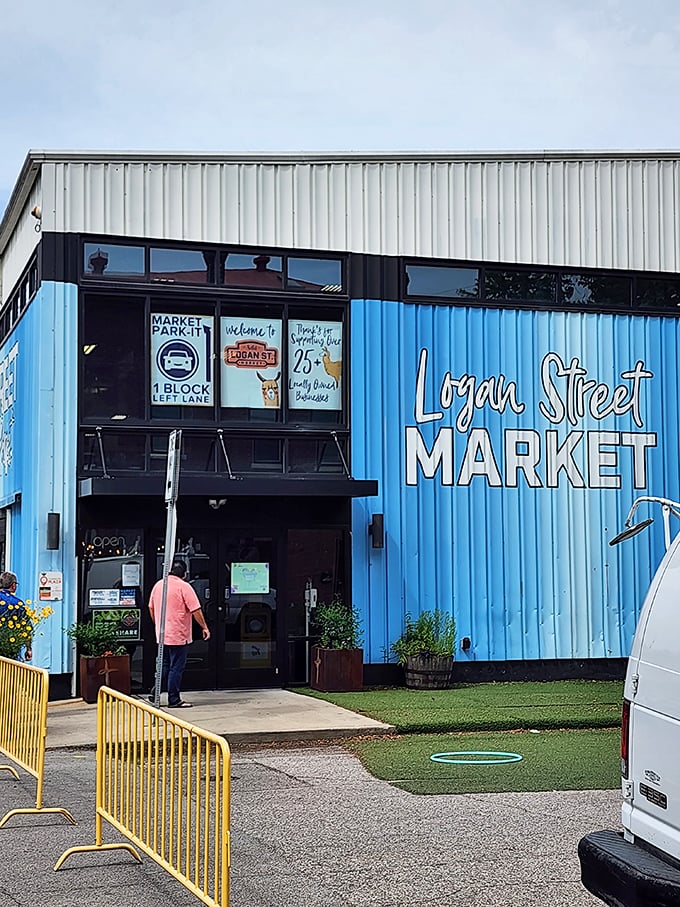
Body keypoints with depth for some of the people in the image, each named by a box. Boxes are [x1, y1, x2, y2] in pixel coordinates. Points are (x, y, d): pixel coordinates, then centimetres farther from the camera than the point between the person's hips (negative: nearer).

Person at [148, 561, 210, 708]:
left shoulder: (158, 585, 8)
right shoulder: (184, 586, -12)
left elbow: (151, 607, 17)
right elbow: (196, 610, -13)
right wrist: (204, 628, -4)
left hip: (162, 634, 7)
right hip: (178, 635, -7)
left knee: (164, 665, 18)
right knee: (177, 667, -1)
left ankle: (155, 694, 15)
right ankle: (174, 700, 1)